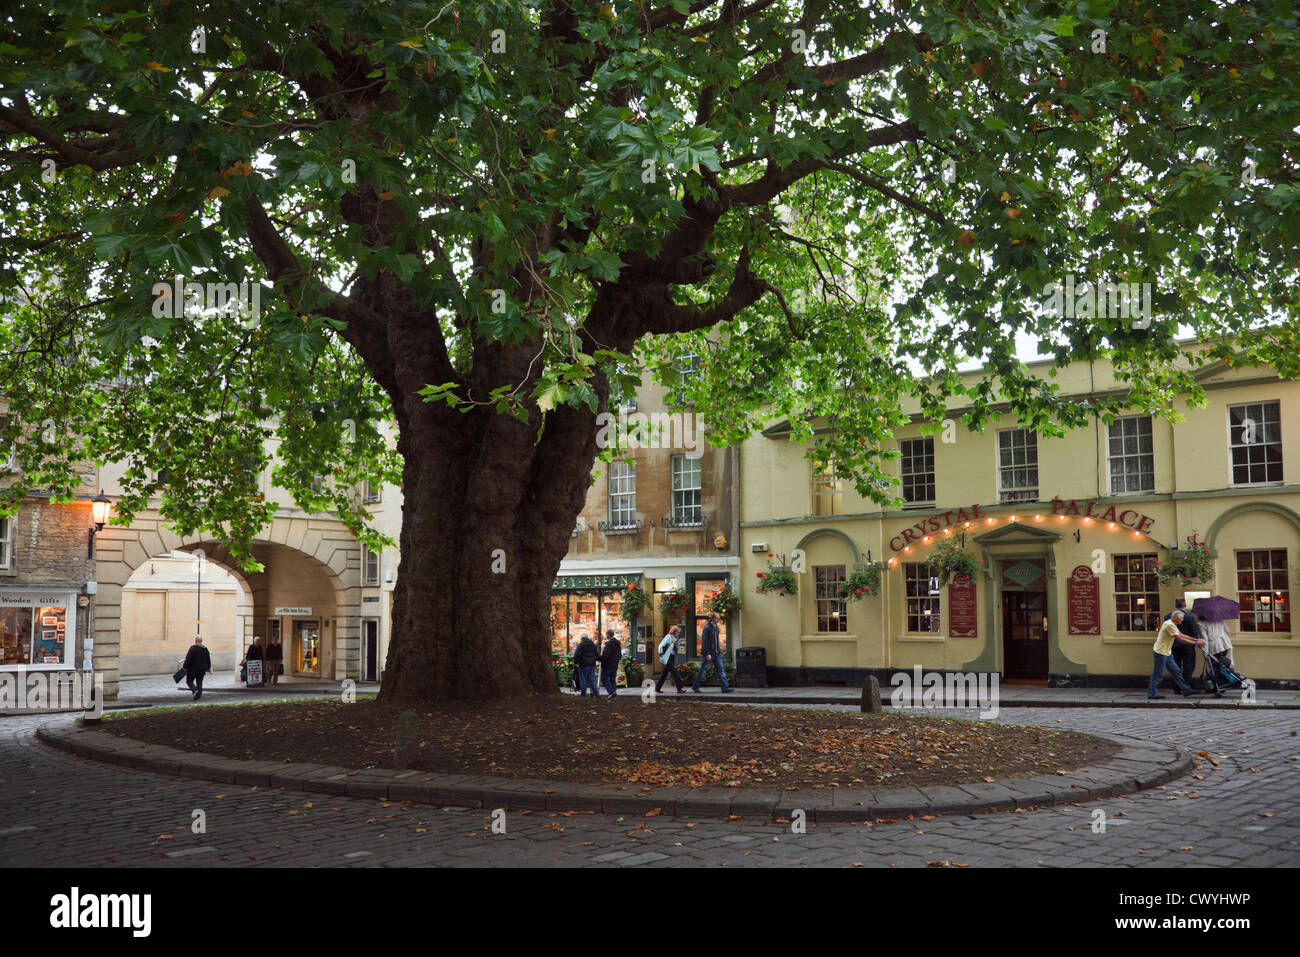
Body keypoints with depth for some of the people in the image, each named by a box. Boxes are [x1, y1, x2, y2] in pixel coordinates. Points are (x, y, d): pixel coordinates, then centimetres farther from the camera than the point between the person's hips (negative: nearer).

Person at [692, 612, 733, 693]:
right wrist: (707, 654, -21)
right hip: (709, 653, -7)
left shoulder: (716, 627, 12)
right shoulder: (707, 628, -13)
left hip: (716, 653, 7)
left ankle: (725, 688, -5)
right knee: (703, 670, 3)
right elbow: (704, 642, -17)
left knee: (721, 670, -2)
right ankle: (695, 686, 17)